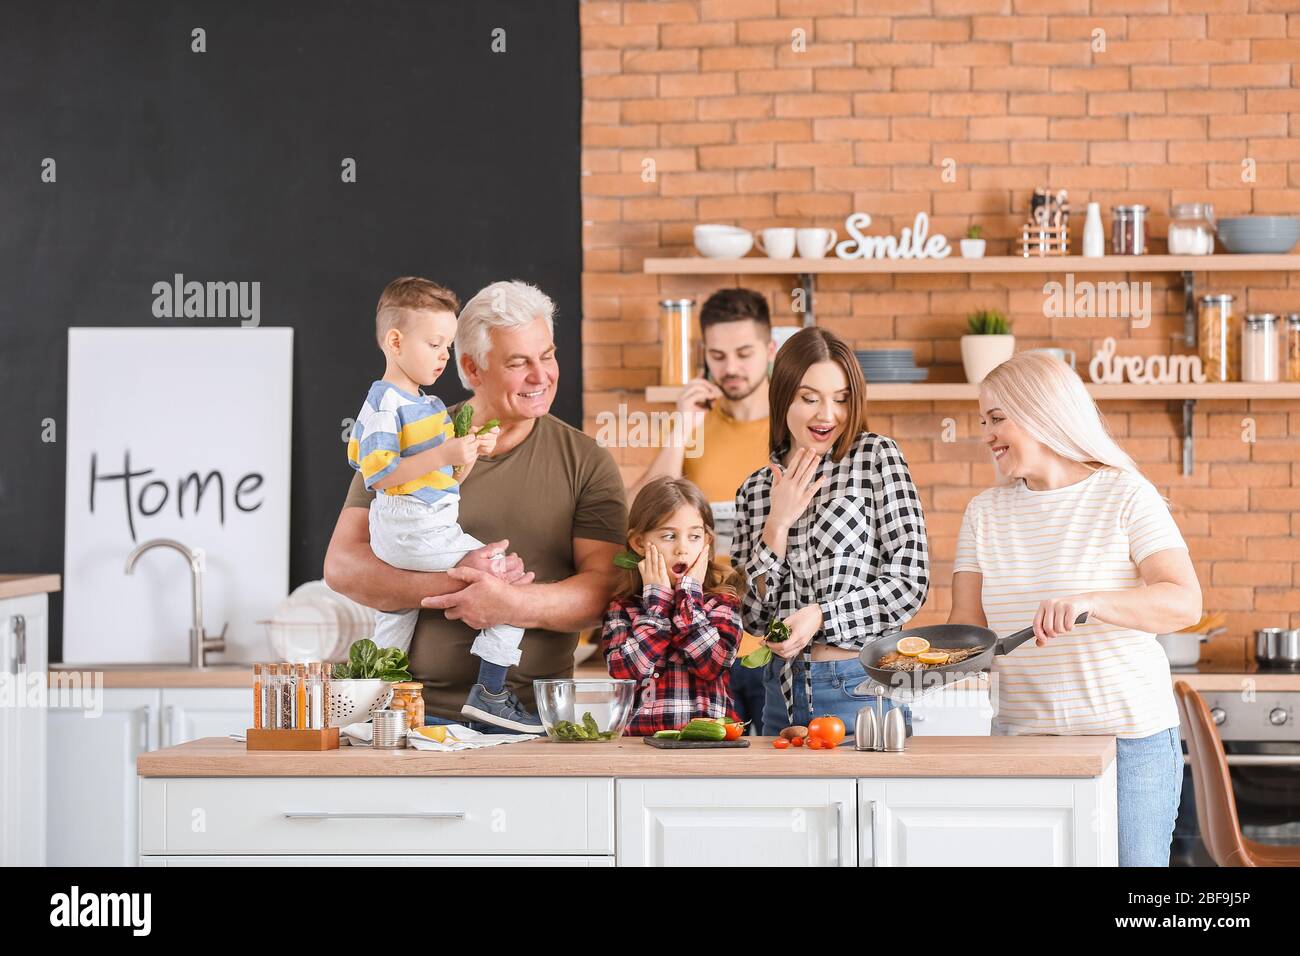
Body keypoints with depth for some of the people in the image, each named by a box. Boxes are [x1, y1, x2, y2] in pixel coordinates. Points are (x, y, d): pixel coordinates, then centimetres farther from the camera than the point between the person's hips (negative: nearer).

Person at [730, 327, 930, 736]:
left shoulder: (876, 457, -3)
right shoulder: (755, 489, 8)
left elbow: (910, 582, -8)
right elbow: (754, 617, 3)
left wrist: (819, 616, -19)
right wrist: (778, 525, -8)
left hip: (860, 687, -4)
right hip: (783, 693, 4)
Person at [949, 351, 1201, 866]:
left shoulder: (1125, 495, -4)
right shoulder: (985, 512, 11)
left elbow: (1184, 603, -15)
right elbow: (967, 626, 6)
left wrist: (1089, 602, -31)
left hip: (1129, 738, -4)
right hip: (1019, 733, 4)